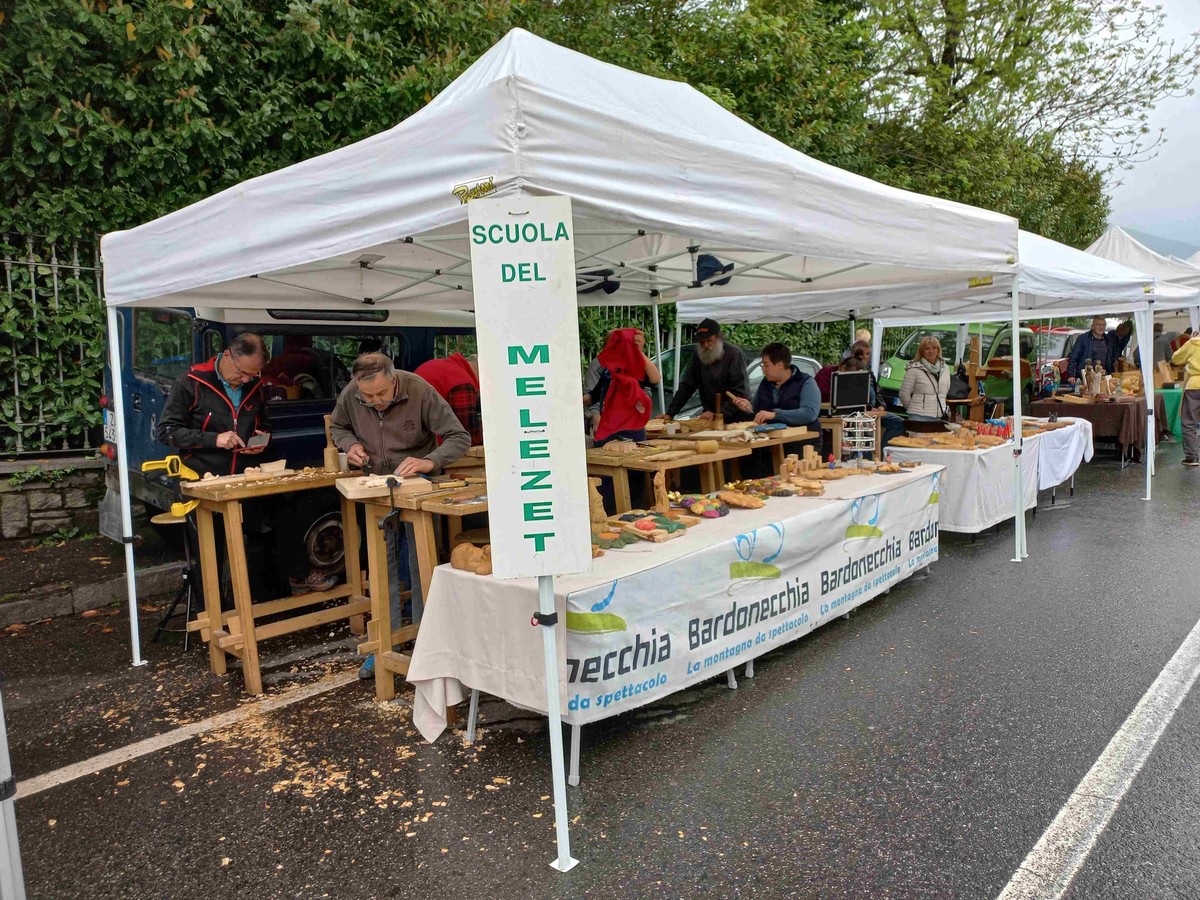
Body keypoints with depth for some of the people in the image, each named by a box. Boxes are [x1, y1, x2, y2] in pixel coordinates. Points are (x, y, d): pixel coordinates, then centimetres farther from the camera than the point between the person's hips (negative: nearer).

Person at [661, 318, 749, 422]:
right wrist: (670, 413, 0)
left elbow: (739, 393, -16)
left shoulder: (734, 354, -10)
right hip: (710, 417, 4)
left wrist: (718, 414, -25)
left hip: (735, 418, -4)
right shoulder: (698, 355, 6)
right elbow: (686, 386, 9)